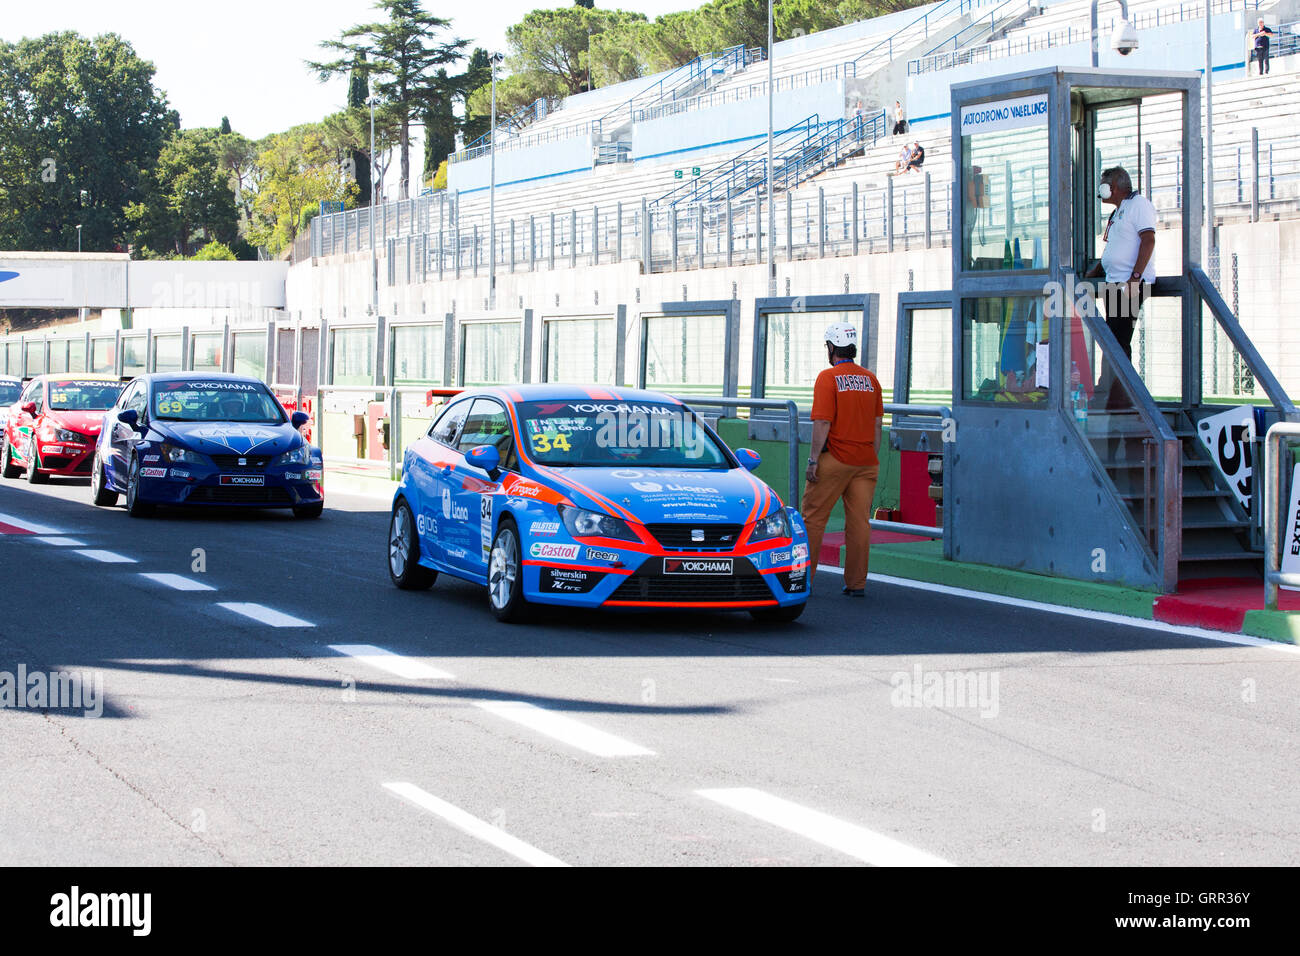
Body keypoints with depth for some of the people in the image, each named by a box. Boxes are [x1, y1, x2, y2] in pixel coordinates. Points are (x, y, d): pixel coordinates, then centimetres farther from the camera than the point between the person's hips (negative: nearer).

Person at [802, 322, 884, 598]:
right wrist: (872, 457, 17)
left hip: (835, 460, -5)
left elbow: (822, 423, -15)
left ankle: (803, 578, 5)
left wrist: (813, 459, -13)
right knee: (859, 521, 6)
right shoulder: (871, 379, 9)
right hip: (866, 461, 5)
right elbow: (878, 423, 11)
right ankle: (857, 583, 7)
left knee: (813, 518, 4)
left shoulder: (828, 377, -9)